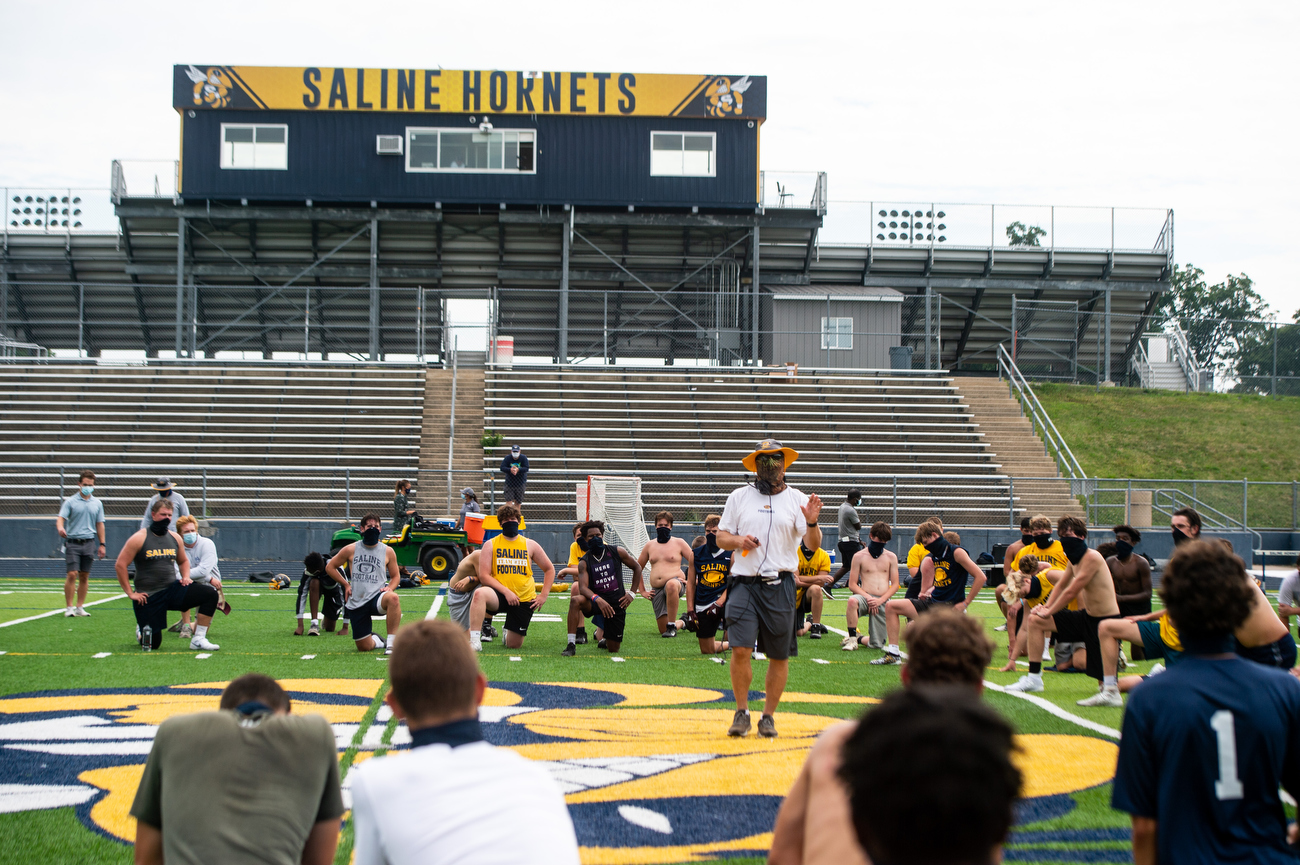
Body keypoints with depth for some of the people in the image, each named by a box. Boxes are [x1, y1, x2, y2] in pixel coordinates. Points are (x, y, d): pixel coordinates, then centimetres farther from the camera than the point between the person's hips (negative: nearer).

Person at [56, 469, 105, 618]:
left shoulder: (97, 503, 11)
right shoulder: (70, 501, 0)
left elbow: (100, 524, 15)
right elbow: (61, 518, -9)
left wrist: (102, 544, 12)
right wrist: (60, 528, -31)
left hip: (88, 543, 3)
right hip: (73, 542, -3)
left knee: (84, 577, 5)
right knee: (72, 574, -10)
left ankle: (80, 607, 11)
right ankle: (69, 607, -2)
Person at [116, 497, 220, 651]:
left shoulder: (175, 538, 8)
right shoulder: (139, 539, -8)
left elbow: (183, 561, 26)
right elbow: (120, 565, -9)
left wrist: (186, 577, 6)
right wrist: (130, 593, -10)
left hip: (173, 588, 4)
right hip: (149, 597, -4)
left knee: (210, 594, -18)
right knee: (152, 644, -3)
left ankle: (198, 640, -14)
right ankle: (141, 631, 36)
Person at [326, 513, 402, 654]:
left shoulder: (388, 551, 5)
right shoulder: (350, 550, 4)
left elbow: (395, 576, 15)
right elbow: (330, 567, 16)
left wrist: (389, 588, -6)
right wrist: (346, 584, 7)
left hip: (377, 597, -1)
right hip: (356, 604, 1)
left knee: (393, 598, -40)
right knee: (364, 647, 1)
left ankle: (391, 643, -34)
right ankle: (376, 641, 40)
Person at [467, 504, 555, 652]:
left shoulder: (530, 545, 7)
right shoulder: (491, 545, 1)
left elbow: (549, 569, 15)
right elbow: (483, 575, -7)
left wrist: (543, 595, 3)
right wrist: (506, 591, -18)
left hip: (524, 600, 2)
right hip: (499, 595, -2)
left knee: (514, 644, 2)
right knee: (480, 593, -37)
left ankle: (508, 633, 41)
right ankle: (474, 641, -36)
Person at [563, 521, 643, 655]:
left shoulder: (617, 552, -2)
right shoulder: (584, 562, -5)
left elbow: (637, 567, 12)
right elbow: (583, 587, -18)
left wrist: (632, 593, 4)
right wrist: (597, 599, -38)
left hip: (617, 603, 1)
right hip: (597, 601, -1)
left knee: (613, 649, 1)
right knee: (575, 600, -36)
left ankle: (604, 639, 41)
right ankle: (571, 645, -31)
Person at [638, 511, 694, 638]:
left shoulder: (679, 543, 4)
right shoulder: (650, 545, 13)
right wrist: (642, 591, 15)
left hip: (676, 582, -4)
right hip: (656, 590, 5)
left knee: (671, 585, -45)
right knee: (663, 630, 0)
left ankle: (672, 626, -34)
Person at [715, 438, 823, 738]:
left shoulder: (797, 499, 5)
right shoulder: (739, 497, 11)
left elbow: (813, 545, -3)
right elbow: (721, 537, 12)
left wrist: (811, 523, -24)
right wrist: (737, 540, -10)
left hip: (780, 586, 0)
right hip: (744, 584, 0)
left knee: (779, 655, 3)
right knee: (740, 649, -10)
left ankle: (769, 716, 15)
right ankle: (742, 713, 3)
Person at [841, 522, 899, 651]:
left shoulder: (891, 557, 12)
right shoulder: (859, 556, 5)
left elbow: (895, 585, 8)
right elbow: (852, 584, 0)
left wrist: (880, 600, -9)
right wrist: (868, 598, -16)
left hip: (883, 602, 2)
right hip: (865, 597, -2)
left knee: (877, 645, -5)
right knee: (852, 601, -41)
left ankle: (858, 639, 30)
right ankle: (852, 638, -21)